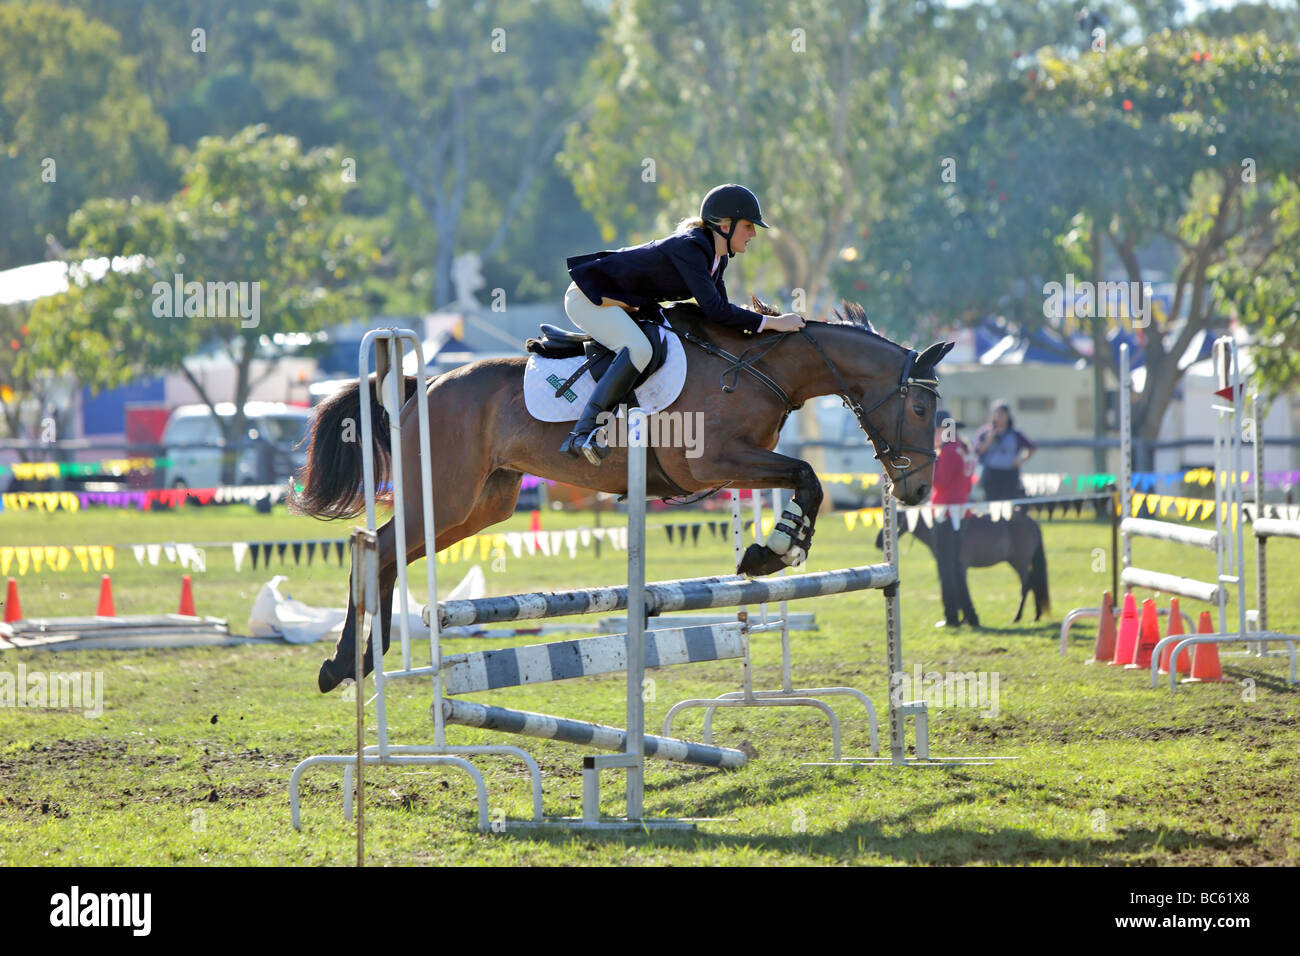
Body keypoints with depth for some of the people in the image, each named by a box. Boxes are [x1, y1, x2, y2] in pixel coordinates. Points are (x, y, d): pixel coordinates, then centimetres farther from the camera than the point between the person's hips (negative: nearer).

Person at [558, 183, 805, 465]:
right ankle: (581, 434, -35)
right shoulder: (690, 247, -27)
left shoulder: (716, 256, 3)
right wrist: (771, 323, -30)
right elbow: (714, 311, -33)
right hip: (589, 296, -11)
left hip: (623, 302, 11)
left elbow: (722, 312, 13)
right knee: (639, 349, -32)